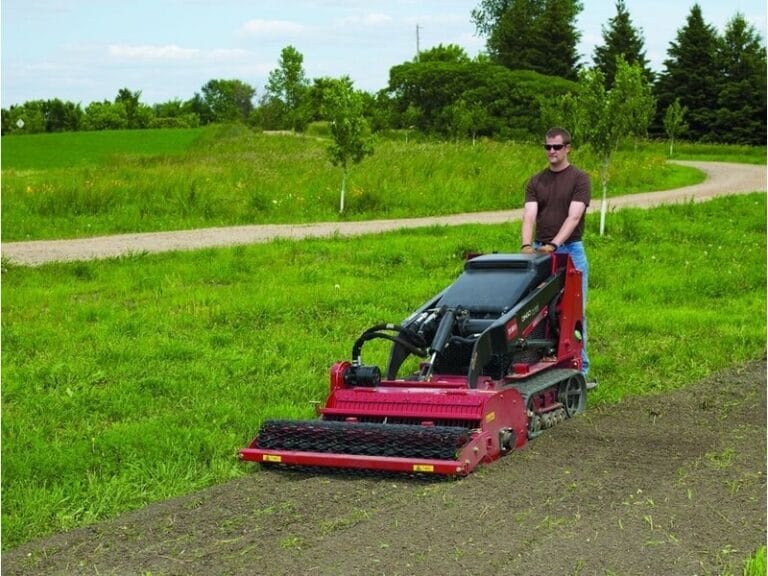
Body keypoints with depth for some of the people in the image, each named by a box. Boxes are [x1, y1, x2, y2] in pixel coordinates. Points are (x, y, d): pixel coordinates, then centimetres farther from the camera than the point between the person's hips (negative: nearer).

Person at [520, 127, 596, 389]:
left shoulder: (579, 179, -3)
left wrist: (554, 244, -27)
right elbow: (529, 216, -5)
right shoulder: (536, 182, 8)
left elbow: (573, 216, -14)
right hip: (540, 250, 4)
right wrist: (527, 245, -23)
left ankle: (579, 369, 3)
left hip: (570, 251, -3)